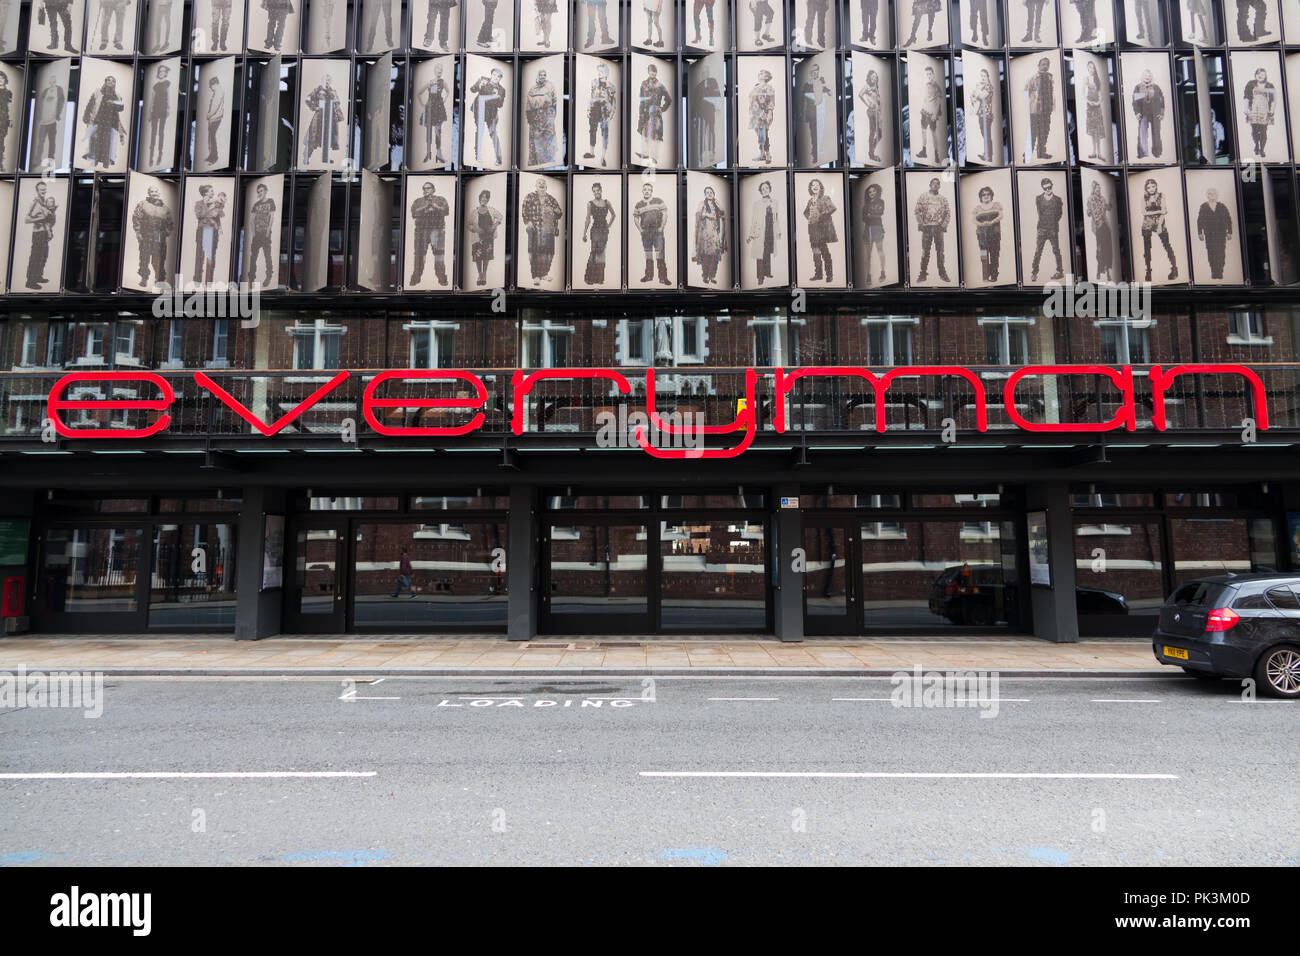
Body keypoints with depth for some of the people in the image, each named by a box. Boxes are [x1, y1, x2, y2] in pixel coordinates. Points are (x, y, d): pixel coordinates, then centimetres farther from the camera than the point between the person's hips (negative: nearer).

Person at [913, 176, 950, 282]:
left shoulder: (943, 199, 12)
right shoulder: (923, 196, 6)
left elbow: (948, 213, 11)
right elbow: (917, 211, 1)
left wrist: (944, 224, -2)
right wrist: (920, 224, -8)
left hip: (939, 228, 2)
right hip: (927, 227, -2)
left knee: (940, 251, 4)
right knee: (925, 251, -2)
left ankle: (942, 273, 9)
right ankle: (923, 273, 3)